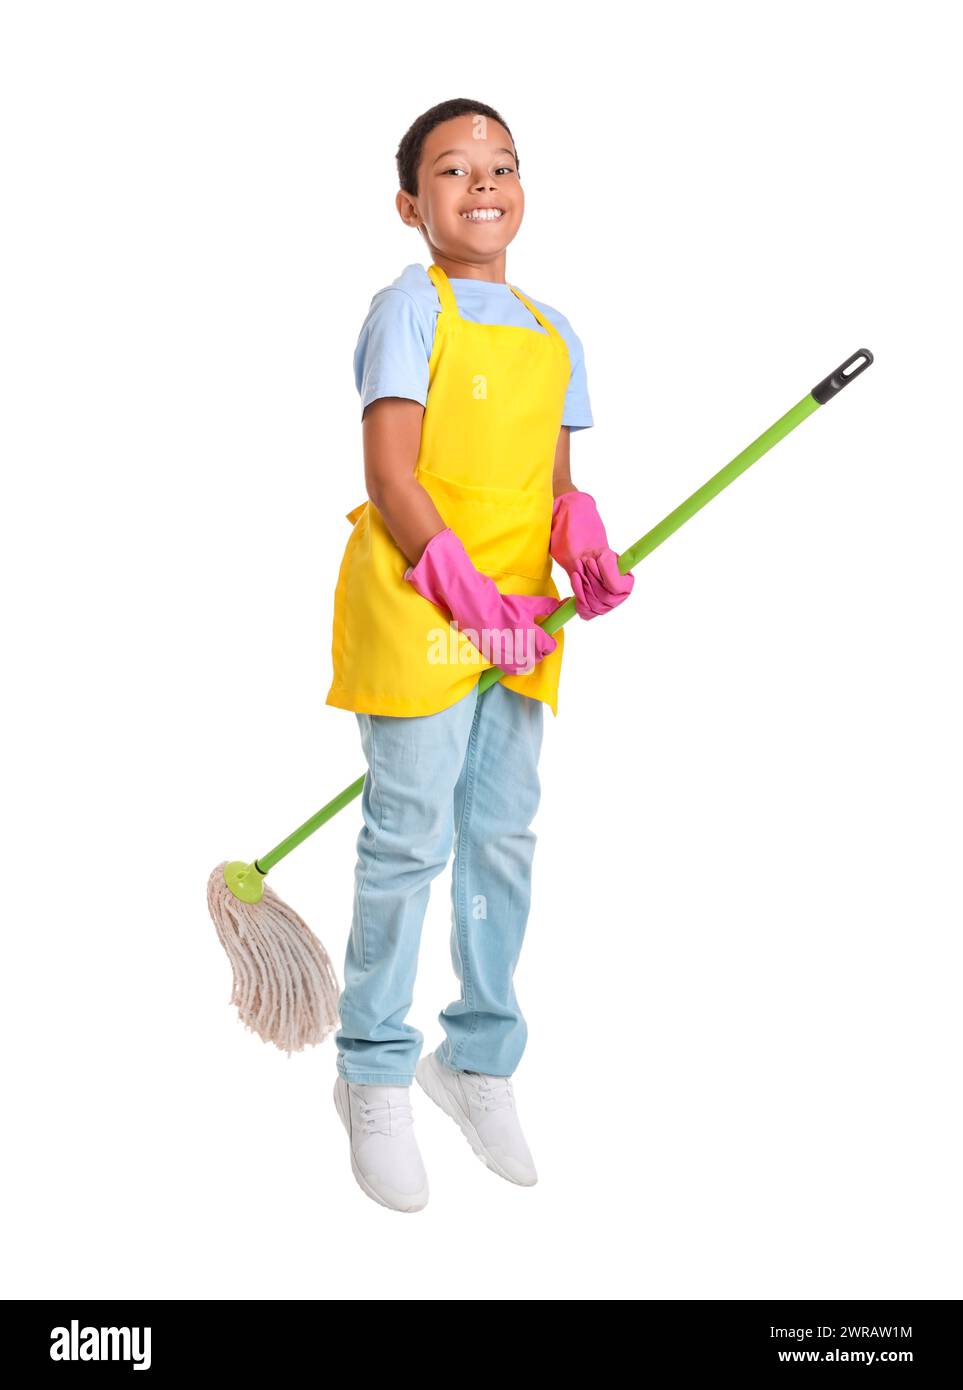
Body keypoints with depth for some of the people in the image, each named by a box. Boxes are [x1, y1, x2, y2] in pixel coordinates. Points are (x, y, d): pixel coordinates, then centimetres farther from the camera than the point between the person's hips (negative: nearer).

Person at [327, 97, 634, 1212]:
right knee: (410, 841, -3)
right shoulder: (410, 309, -3)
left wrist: (581, 540, -3)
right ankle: (375, 1078, 13)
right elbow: (391, 478, -11)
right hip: (415, 614, -6)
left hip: (519, 619, 6)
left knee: (503, 839, 10)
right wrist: (469, 596, -18)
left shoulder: (552, 332, 17)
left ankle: (479, 1059, 26)